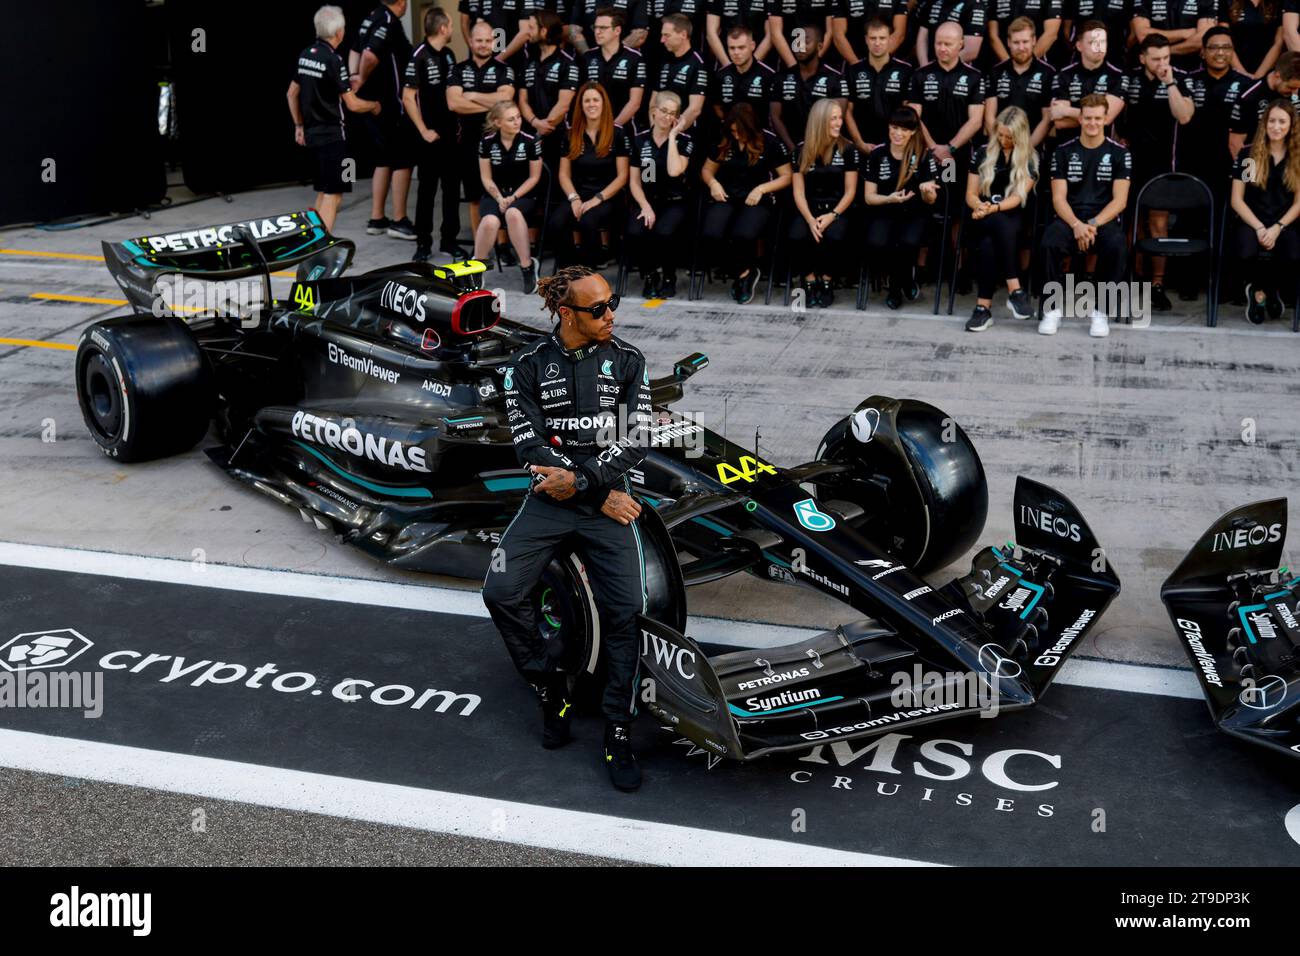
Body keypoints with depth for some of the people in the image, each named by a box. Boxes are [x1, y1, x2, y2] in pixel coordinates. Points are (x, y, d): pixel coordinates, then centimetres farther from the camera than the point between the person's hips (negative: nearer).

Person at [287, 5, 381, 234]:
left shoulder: (306, 55, 8)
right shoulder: (333, 60, -16)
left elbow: (291, 94, 16)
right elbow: (352, 104, -14)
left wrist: (299, 125, 24)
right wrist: (374, 106, 5)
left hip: (313, 133, 9)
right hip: (332, 135, -8)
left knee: (324, 192, 17)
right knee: (333, 194, -7)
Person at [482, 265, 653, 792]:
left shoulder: (627, 361, 2)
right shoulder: (528, 366, 1)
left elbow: (636, 441, -4)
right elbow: (530, 447, -6)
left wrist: (580, 479, -17)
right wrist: (601, 494, -12)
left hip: (608, 497, 0)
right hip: (548, 498, 1)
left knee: (625, 610, -14)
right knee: (501, 593, -16)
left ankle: (618, 733, 0)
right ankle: (551, 690, 7)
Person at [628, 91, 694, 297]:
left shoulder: (684, 141, 0)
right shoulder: (639, 140, 6)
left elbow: (674, 171, -19)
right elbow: (634, 181, 6)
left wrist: (672, 136, -11)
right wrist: (645, 207, -10)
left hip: (674, 202, -2)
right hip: (647, 200, 2)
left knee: (663, 233, -33)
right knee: (635, 232, -30)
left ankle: (669, 278, -5)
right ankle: (650, 275, -2)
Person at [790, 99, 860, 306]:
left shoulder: (848, 149, 0)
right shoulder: (802, 149, 2)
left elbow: (850, 191, -1)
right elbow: (799, 191, 1)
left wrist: (832, 215, -16)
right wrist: (810, 219, -16)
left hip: (837, 209, -1)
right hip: (809, 209, 1)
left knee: (833, 236, -34)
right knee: (797, 236, -31)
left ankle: (827, 282, -10)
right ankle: (810, 282, -11)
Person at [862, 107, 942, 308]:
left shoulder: (924, 155, -1)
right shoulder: (876, 155, 1)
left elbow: (930, 200, 0)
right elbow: (869, 197, 1)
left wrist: (927, 191, -24)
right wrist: (889, 198, -20)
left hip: (914, 214, -1)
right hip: (884, 213, 1)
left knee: (909, 243, -34)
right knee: (876, 244, -32)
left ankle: (901, 280, 2)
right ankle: (896, 281, 0)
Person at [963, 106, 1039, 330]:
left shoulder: (1030, 159, 5)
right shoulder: (982, 153, 10)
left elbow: (1018, 196, -6)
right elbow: (971, 194, 8)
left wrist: (993, 208, -23)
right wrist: (981, 207, -15)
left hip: (1014, 219, -1)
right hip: (983, 220, 1)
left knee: (989, 244, -38)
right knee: (1000, 223, -38)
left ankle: (984, 306, -39)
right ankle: (1015, 290, -40)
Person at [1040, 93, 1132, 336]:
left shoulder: (1119, 153, 7)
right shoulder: (1063, 151, 9)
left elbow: (1119, 200, 0)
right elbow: (1058, 198, 2)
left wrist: (1094, 224, -17)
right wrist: (1076, 224, -17)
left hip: (1104, 219, 0)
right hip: (1070, 218, 1)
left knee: (1116, 244, -36)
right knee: (1050, 241, -34)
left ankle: (1099, 310, -18)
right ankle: (1053, 308, -19)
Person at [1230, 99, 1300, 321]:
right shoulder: (1248, 155, 4)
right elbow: (1236, 200, 1)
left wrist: (1277, 228, -11)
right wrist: (1259, 227, -11)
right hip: (1251, 221, -1)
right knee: (1245, 253, -36)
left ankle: (1262, 291, 4)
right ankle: (1265, 291, 1)